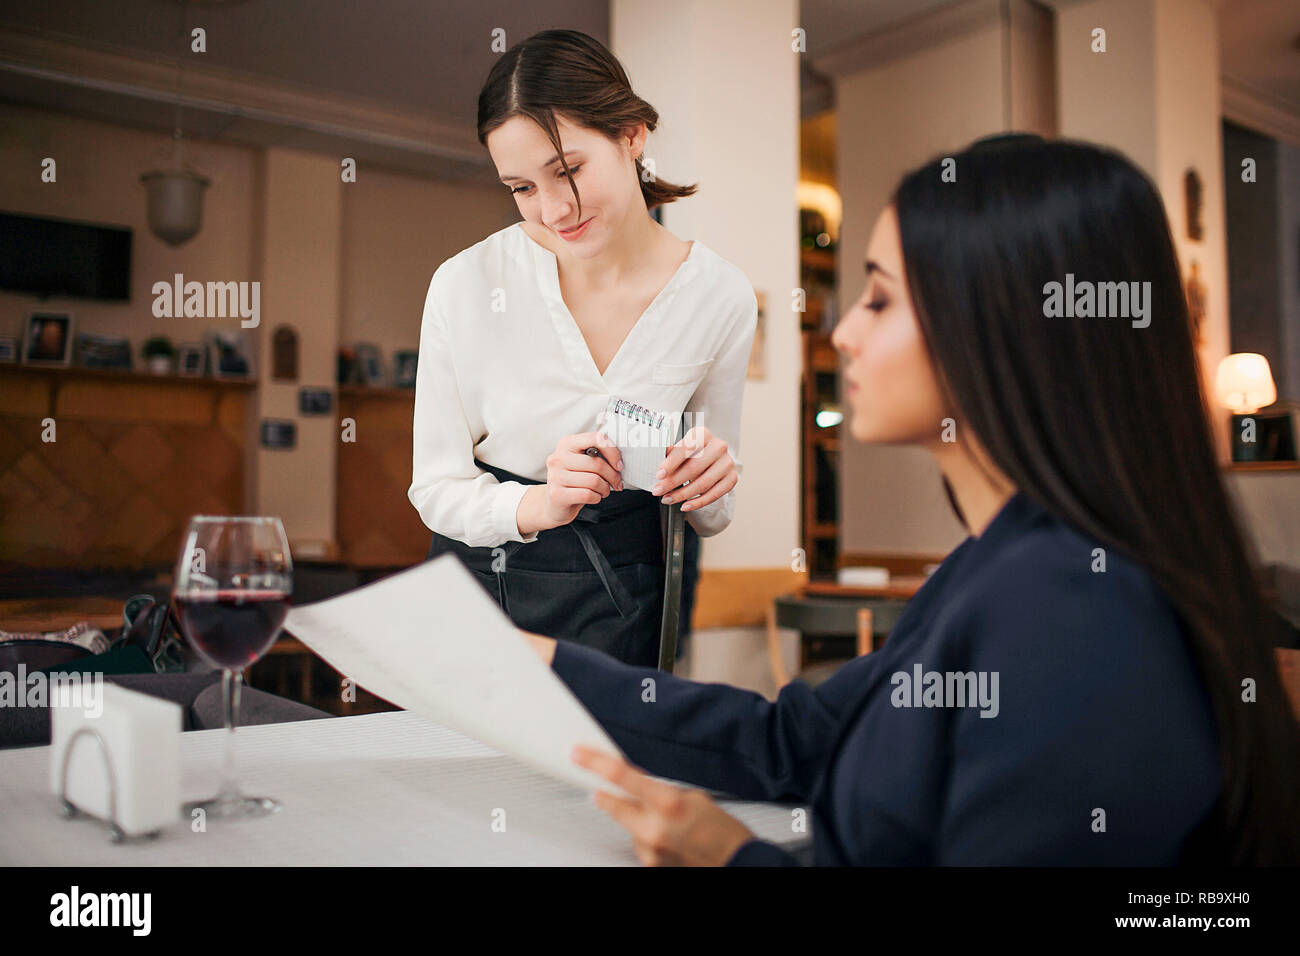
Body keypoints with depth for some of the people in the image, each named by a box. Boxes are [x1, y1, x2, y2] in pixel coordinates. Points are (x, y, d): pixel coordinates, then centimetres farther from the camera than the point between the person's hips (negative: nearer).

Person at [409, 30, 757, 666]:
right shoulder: (465, 285, -13)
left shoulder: (722, 296, -9)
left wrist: (710, 485, -21)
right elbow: (436, 488, -7)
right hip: (484, 581, 0)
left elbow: (710, 518, 2)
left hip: (631, 605, 1)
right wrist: (537, 505, -26)